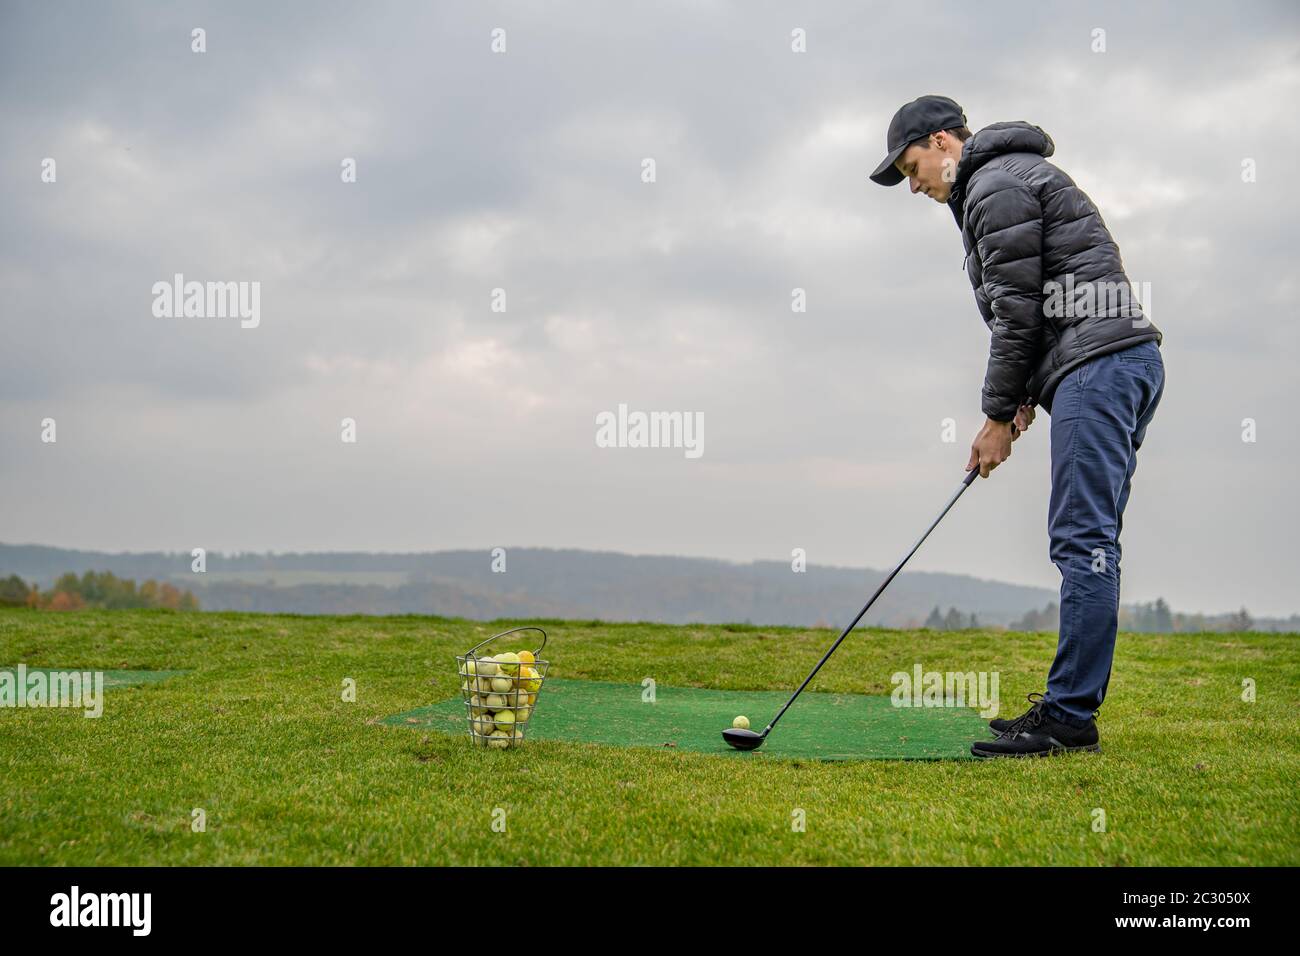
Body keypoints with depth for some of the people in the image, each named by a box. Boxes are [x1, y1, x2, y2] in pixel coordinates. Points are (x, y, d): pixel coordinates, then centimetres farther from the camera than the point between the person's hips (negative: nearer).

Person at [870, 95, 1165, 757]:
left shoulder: (995, 186, -5)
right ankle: (1072, 706, 13)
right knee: (1086, 542, 9)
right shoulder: (1012, 176, 28)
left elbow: (1019, 310, -11)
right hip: (1129, 362, 11)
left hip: (1096, 365, -11)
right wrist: (1027, 398, 16)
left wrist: (998, 416, -5)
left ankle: (1069, 717, -10)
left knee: (1083, 541, -12)